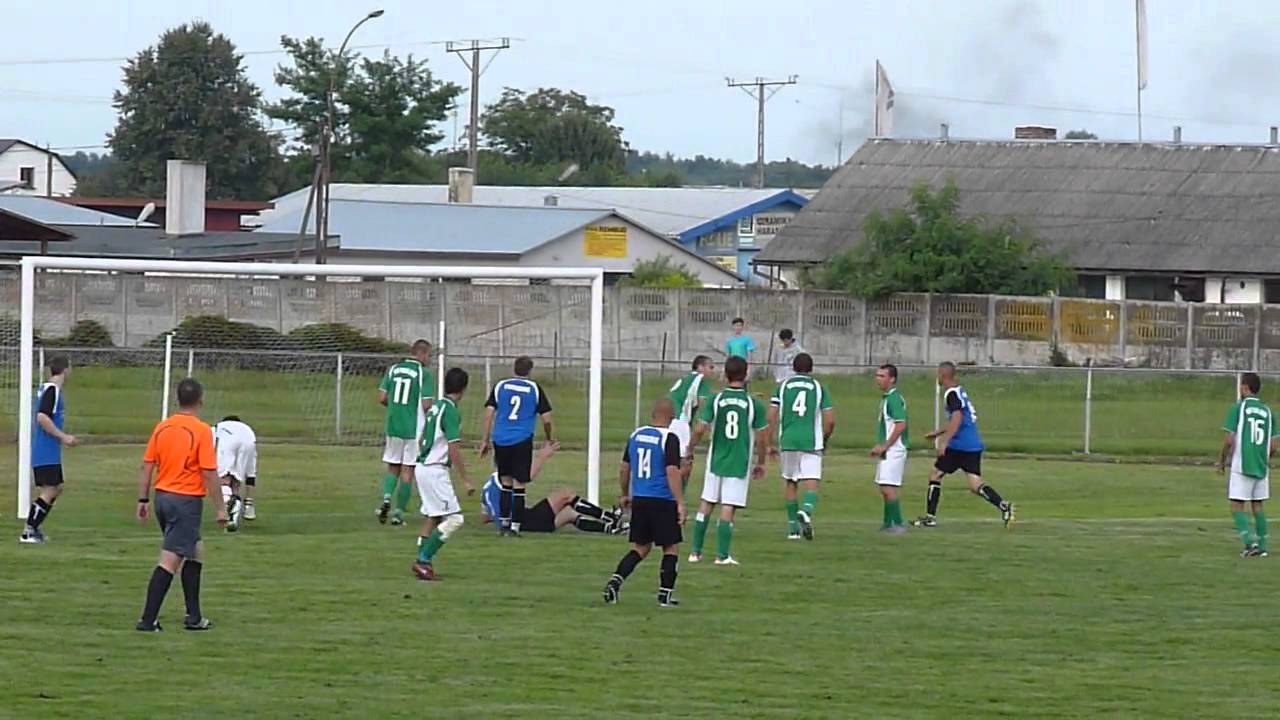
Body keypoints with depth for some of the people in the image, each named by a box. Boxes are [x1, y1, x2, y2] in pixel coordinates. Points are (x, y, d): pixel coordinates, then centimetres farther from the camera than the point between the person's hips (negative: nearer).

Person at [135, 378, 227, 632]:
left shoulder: (162, 427, 5)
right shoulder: (201, 431, -13)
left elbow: (147, 466, 6)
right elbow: (209, 473, -14)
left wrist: (143, 500, 13)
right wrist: (220, 508, -8)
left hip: (163, 497, 7)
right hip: (187, 500, -7)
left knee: (196, 550, 21)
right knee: (169, 561, -5)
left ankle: (194, 617, 22)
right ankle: (148, 620, -8)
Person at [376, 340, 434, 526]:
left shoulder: (393, 369, 5)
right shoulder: (424, 373, -9)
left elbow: (382, 398, 3)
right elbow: (426, 405, -14)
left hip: (393, 426, 4)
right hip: (414, 429, -4)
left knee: (393, 467, 16)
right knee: (407, 470, 5)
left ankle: (387, 497, -8)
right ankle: (399, 512, 4)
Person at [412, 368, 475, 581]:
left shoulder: (436, 407, 12)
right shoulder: (451, 411, -15)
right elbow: (453, 450, -19)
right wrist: (465, 480, -16)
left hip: (423, 466, 10)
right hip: (435, 470, -10)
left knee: (431, 518, 14)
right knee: (453, 518, -10)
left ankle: (422, 563, 14)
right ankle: (424, 560, -12)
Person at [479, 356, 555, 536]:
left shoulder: (500, 386, 7)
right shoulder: (535, 389, 2)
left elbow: (489, 414, 3)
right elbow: (546, 419, 3)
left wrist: (484, 440, 9)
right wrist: (551, 439, 20)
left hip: (500, 440, 2)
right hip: (522, 441, -2)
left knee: (506, 482, 16)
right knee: (519, 485, 1)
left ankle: (503, 521, 17)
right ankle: (515, 526, -1)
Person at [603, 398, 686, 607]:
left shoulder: (636, 435, 8)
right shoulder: (669, 439, -11)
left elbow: (624, 468, 15)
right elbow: (672, 472, -19)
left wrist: (626, 494, 29)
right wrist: (680, 503, -17)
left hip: (639, 500, 6)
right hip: (662, 502, -6)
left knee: (641, 547, 15)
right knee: (671, 548, 8)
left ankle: (616, 580, -3)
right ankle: (665, 594, 6)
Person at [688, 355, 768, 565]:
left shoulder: (715, 400, -5)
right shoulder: (754, 404, -7)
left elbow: (700, 430, -9)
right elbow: (761, 439, -4)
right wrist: (760, 463, 10)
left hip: (716, 461, 1)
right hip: (740, 465, -1)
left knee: (706, 504, 14)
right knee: (728, 508, 0)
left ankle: (696, 552, 16)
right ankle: (722, 555, -1)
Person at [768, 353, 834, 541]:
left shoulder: (783, 386, 5)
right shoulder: (818, 388, 3)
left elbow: (771, 417, 0)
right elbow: (830, 420, 1)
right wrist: (824, 439, 18)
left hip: (788, 441, 2)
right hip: (811, 442, -2)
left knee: (790, 483, 14)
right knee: (811, 483, -3)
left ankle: (793, 527, 16)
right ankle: (806, 510, -33)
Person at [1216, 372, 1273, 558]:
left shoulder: (1238, 408, -7)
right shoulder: (1267, 411, 7)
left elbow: (1228, 440, -11)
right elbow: (1272, 447, 6)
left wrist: (1222, 461, 3)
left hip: (1241, 466, -5)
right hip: (1261, 467, 5)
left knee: (1237, 507, -1)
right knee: (1258, 506, 13)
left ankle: (1250, 540, -18)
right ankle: (1261, 546, 11)